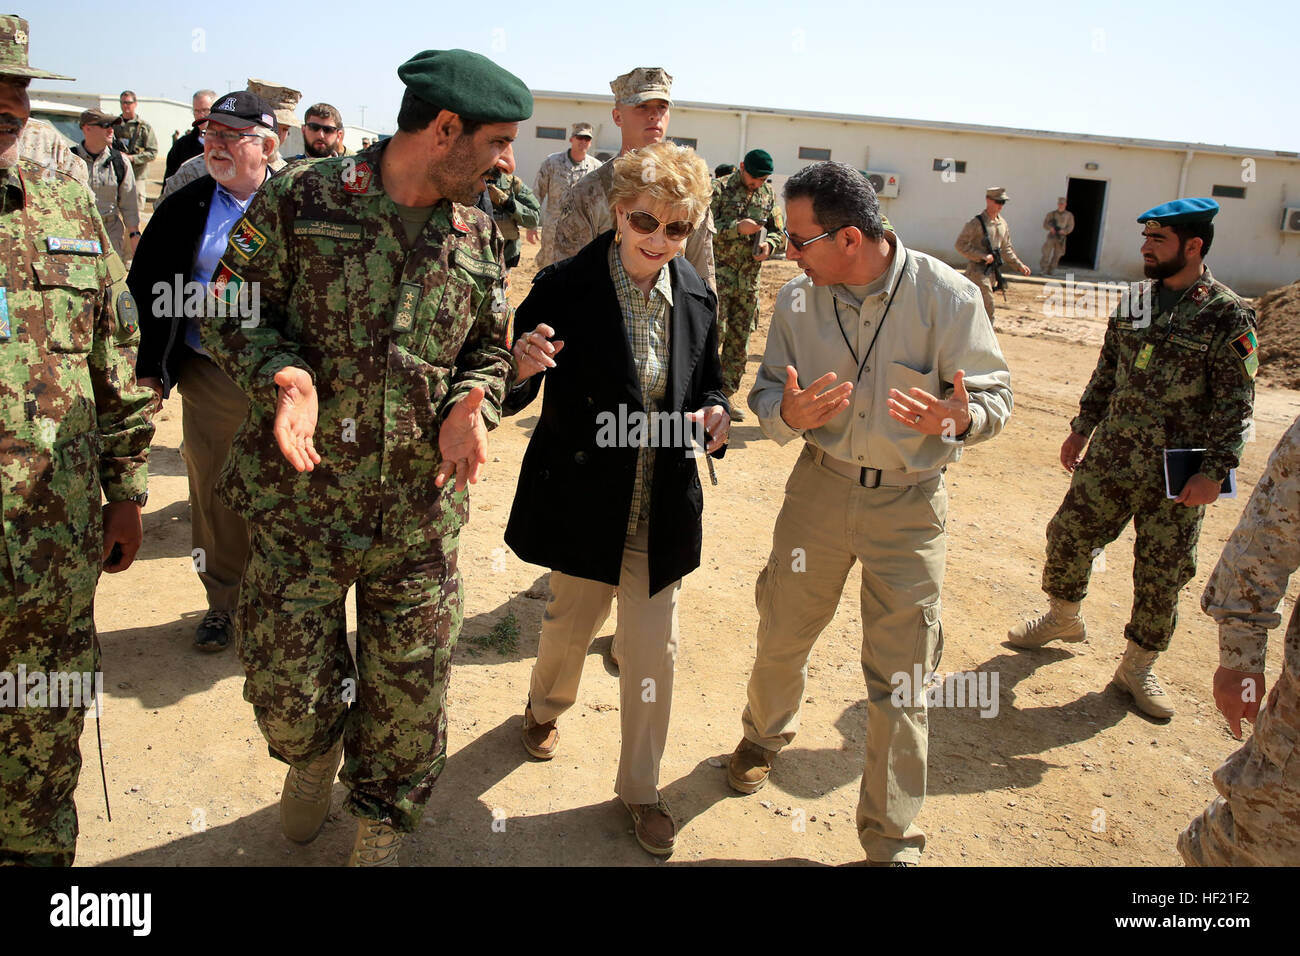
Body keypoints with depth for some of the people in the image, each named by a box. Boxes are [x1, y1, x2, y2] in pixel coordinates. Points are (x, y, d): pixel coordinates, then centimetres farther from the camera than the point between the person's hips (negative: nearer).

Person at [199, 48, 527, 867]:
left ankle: (380, 836, 37)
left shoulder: (479, 236, 4)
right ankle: (317, 748, 48)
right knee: (287, 690, 10)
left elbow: (490, 351, 12)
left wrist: (472, 404, -10)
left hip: (420, 514, 3)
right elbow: (229, 312, -1)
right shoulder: (301, 201, -7)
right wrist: (283, 375, -20)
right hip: (300, 501, -2)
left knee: (411, 693, 10)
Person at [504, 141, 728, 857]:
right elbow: (507, 395, -10)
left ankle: (640, 789, 30)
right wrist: (523, 367, -34)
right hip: (585, 500, -2)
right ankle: (545, 706, 54)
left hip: (661, 510, 3)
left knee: (653, 651, 8)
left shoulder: (696, 298, -1)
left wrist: (715, 413, -11)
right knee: (571, 624, 18)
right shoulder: (564, 288, -13)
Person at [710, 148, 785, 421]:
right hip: (719, 273, -5)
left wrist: (769, 245, -6)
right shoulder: (719, 189, -3)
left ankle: (726, 395, 18)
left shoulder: (768, 194, 12)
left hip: (749, 278, 5)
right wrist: (737, 228, -20)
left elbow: (780, 233, 16)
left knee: (740, 340, 8)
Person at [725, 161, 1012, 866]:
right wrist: (787, 413, -21)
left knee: (898, 681, 3)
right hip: (820, 486, 3)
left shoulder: (946, 296, -13)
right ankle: (765, 735, 49)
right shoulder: (797, 298, -3)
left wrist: (959, 419, -31)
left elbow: (996, 393, -7)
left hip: (910, 501, -2)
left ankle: (891, 841, 22)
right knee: (781, 635, 15)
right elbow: (766, 387, 3)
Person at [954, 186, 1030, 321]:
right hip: (978, 271, -7)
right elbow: (961, 245, -15)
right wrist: (982, 256, -20)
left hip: (992, 272, 7)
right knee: (988, 309, -11)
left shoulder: (1003, 224, 12)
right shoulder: (976, 223, -10)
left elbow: (1006, 249, 21)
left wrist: (1020, 266, 12)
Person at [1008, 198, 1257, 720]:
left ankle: (1138, 666, 25)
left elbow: (1235, 403, -11)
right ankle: (1063, 617, 37)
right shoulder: (1134, 300, 5)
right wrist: (1082, 427, 14)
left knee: (1163, 574, 6)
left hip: (1177, 474, -4)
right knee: (1069, 534, 10)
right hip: (1110, 456, 5)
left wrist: (1214, 471, -16)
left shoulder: (1227, 315, -11)